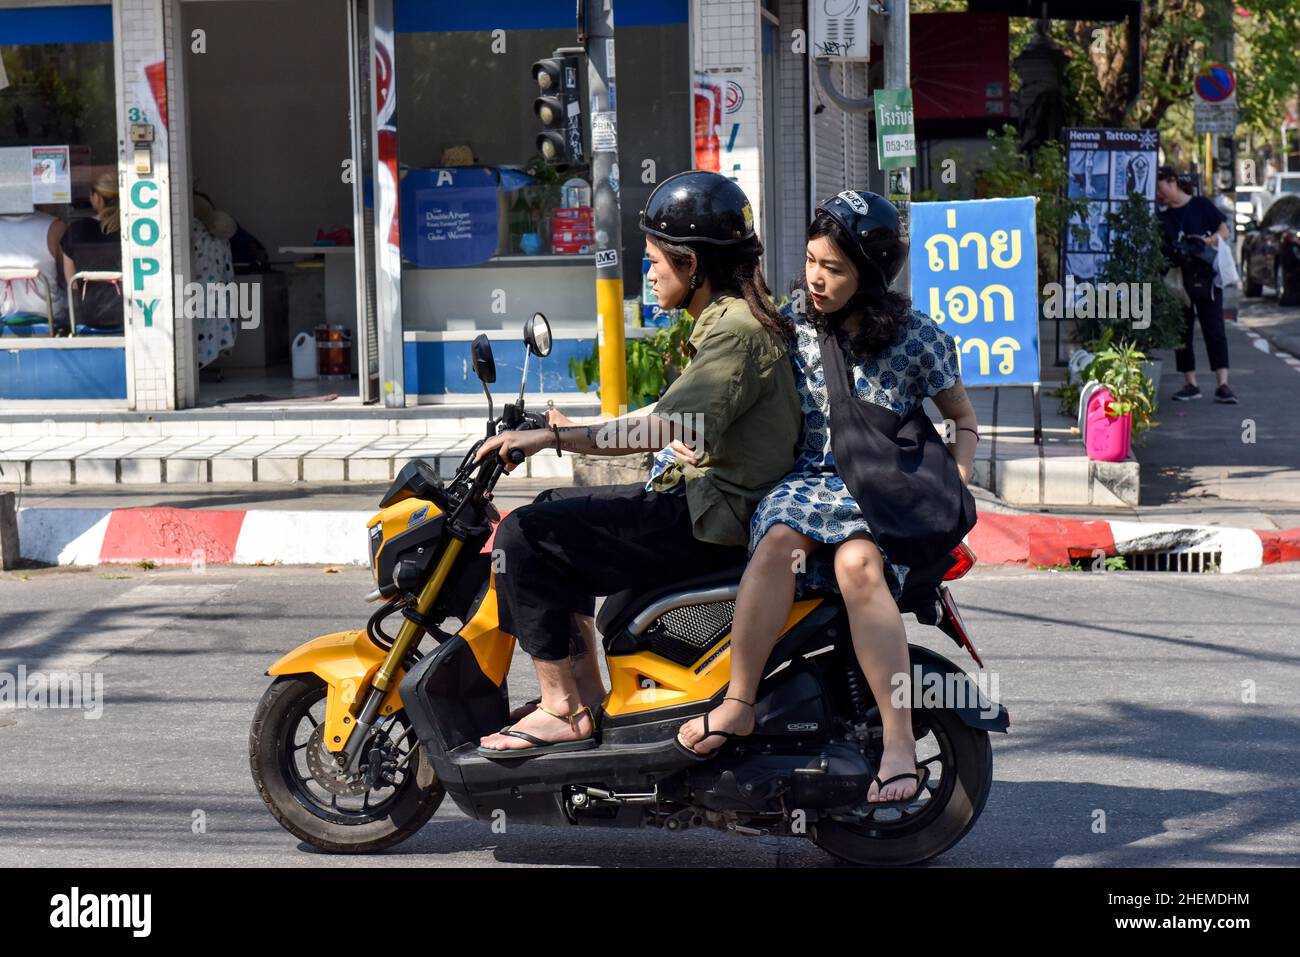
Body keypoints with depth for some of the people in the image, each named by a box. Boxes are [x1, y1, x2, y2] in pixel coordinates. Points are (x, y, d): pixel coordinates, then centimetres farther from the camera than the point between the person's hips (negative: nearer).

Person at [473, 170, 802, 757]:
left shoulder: (736, 332, -17)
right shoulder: (735, 319, 16)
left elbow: (665, 428, -28)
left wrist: (552, 438, -28)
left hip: (715, 516, -11)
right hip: (704, 495, 11)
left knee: (524, 535, -13)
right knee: (557, 510, 22)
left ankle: (564, 713, -10)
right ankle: (588, 691, 17)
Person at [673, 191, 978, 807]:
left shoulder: (918, 338, 2)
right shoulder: (794, 324, 9)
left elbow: (963, 420, 14)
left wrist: (954, 487, -3)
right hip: (805, 479, 2)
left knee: (857, 562, -37)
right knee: (778, 543, -35)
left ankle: (900, 739, -37)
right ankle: (739, 703, -30)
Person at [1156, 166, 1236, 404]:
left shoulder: (1201, 205, 2)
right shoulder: (1162, 217, 12)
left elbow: (1224, 231, 2)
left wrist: (1212, 239, -18)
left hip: (1206, 278, -4)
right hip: (1177, 283, 4)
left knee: (1214, 330, -7)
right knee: (1182, 333, 4)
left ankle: (1223, 385, -11)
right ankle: (1190, 384, 11)